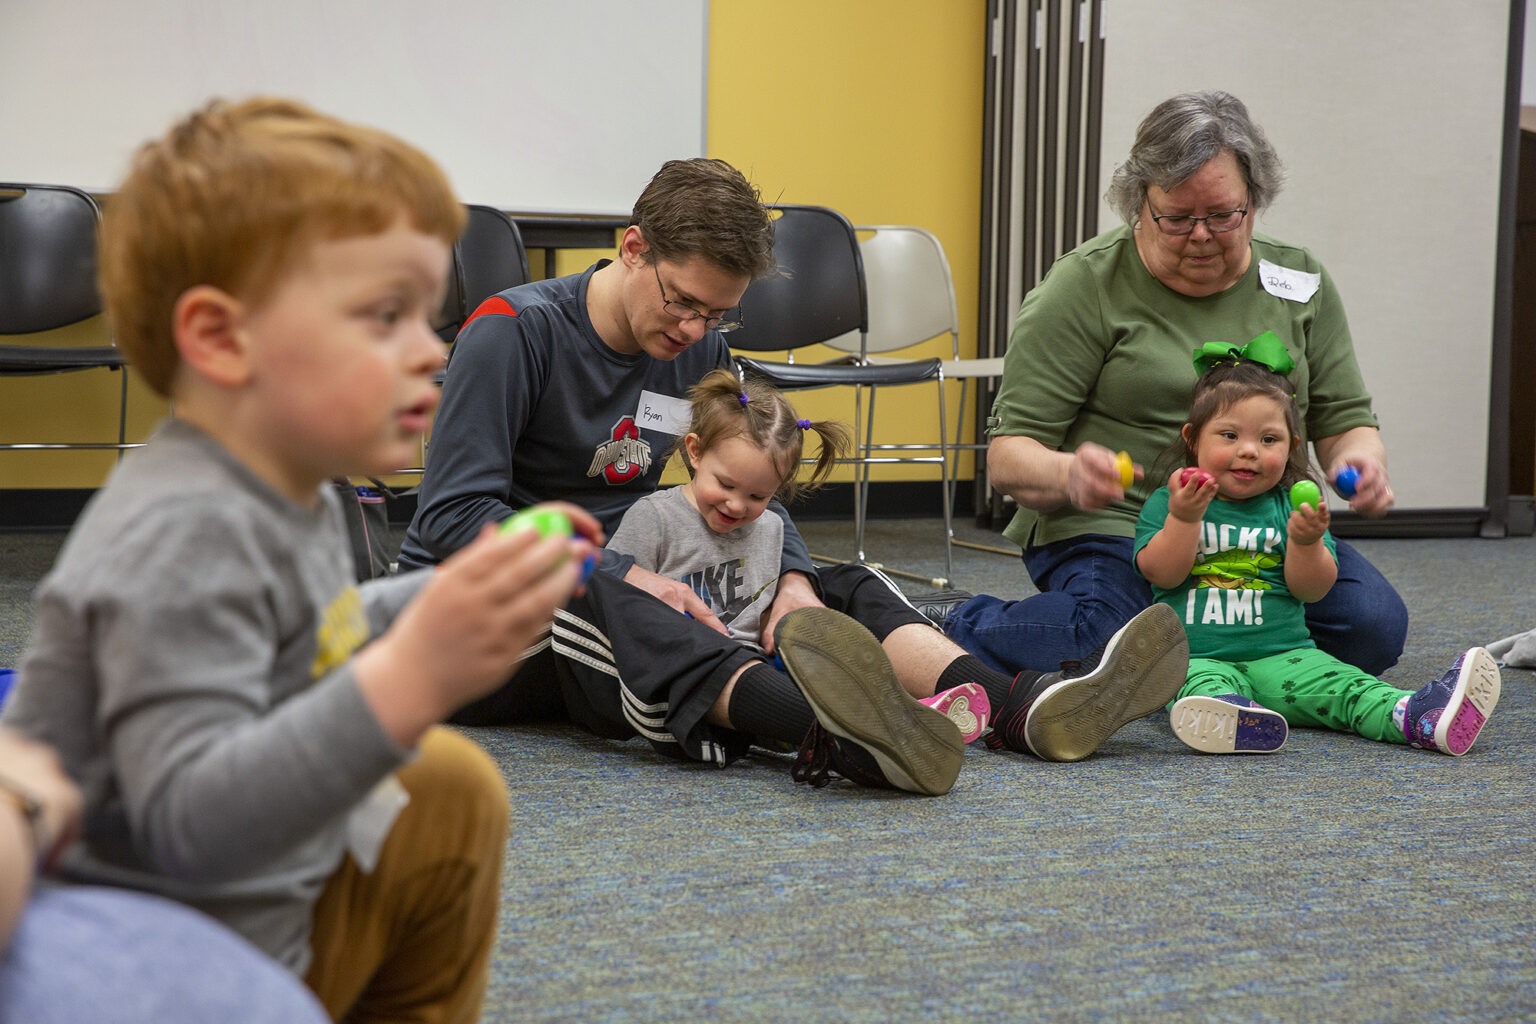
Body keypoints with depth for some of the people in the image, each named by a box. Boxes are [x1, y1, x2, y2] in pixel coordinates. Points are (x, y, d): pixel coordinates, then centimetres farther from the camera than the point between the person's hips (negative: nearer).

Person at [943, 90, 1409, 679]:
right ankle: (961, 628, -3)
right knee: (1108, 639, -35)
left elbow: (1343, 417, 13)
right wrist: (1068, 475, -31)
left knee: (1374, 626, -22)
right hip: (1110, 526, -4)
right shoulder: (1085, 287, -5)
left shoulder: (1301, 284, 9)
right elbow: (1009, 454, -8)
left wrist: (1360, 459, -12)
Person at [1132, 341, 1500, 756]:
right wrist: (1183, 518, -17)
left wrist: (1306, 541, -16)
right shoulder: (1167, 503, 8)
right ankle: (1224, 713, -66)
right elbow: (1162, 574, -4)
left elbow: (1311, 590, 3)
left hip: (1281, 656, 3)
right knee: (1203, 683, -36)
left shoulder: (1289, 507, 11)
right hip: (1198, 658, -2)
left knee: (1337, 684, -23)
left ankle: (1414, 718, -43)